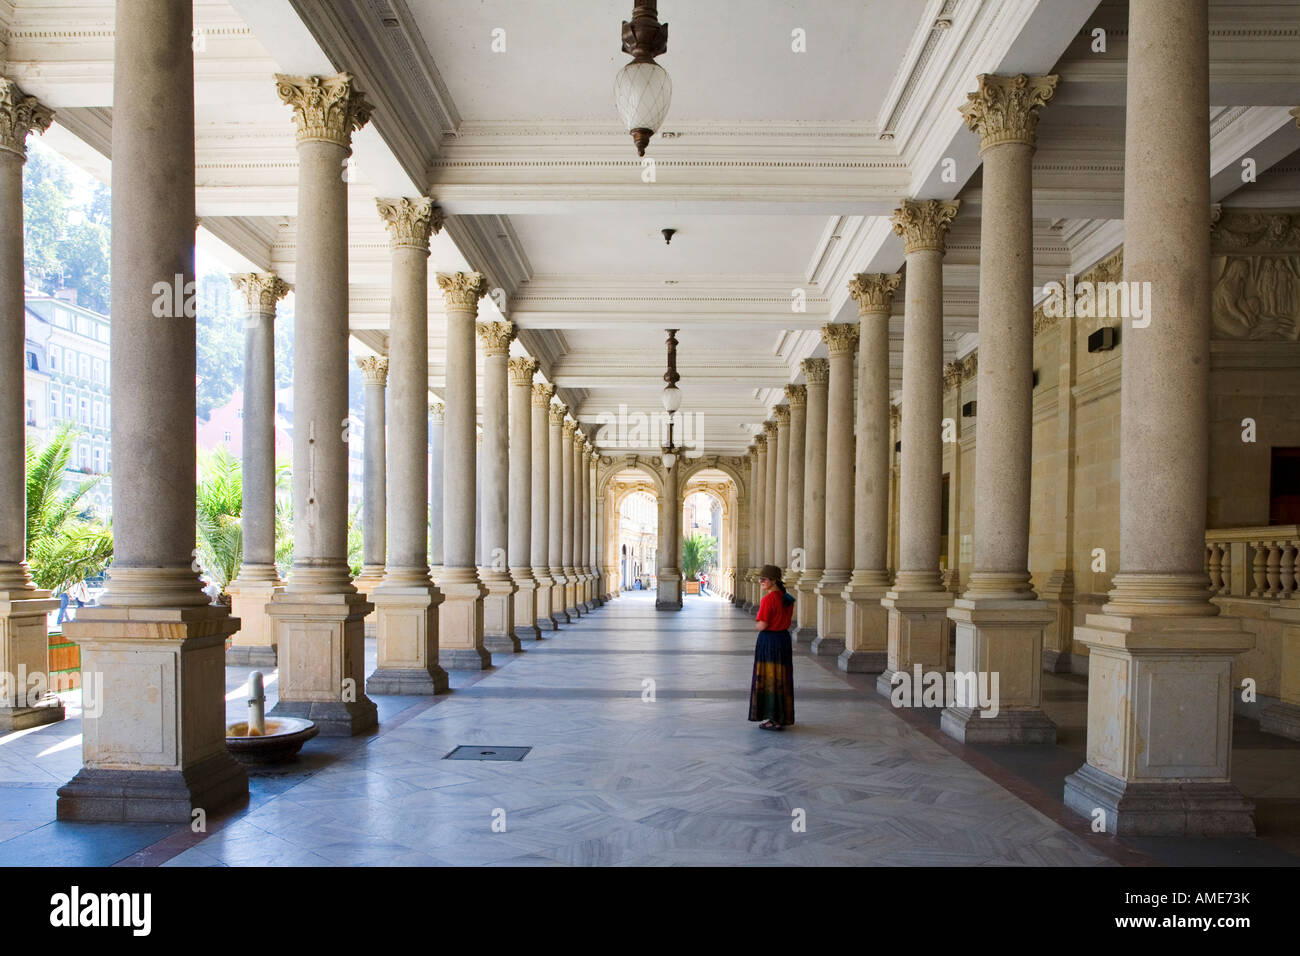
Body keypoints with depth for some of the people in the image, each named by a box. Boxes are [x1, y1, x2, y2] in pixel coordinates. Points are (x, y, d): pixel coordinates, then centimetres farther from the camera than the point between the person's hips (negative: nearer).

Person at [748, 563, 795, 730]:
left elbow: (762, 626, -19)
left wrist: (756, 622, 1)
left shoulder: (768, 599, -18)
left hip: (769, 641, -8)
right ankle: (783, 717, 22)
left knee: (768, 677, 1)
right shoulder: (787, 598, 7)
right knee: (781, 678, 14)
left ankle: (773, 719, 4)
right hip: (784, 638, 8)